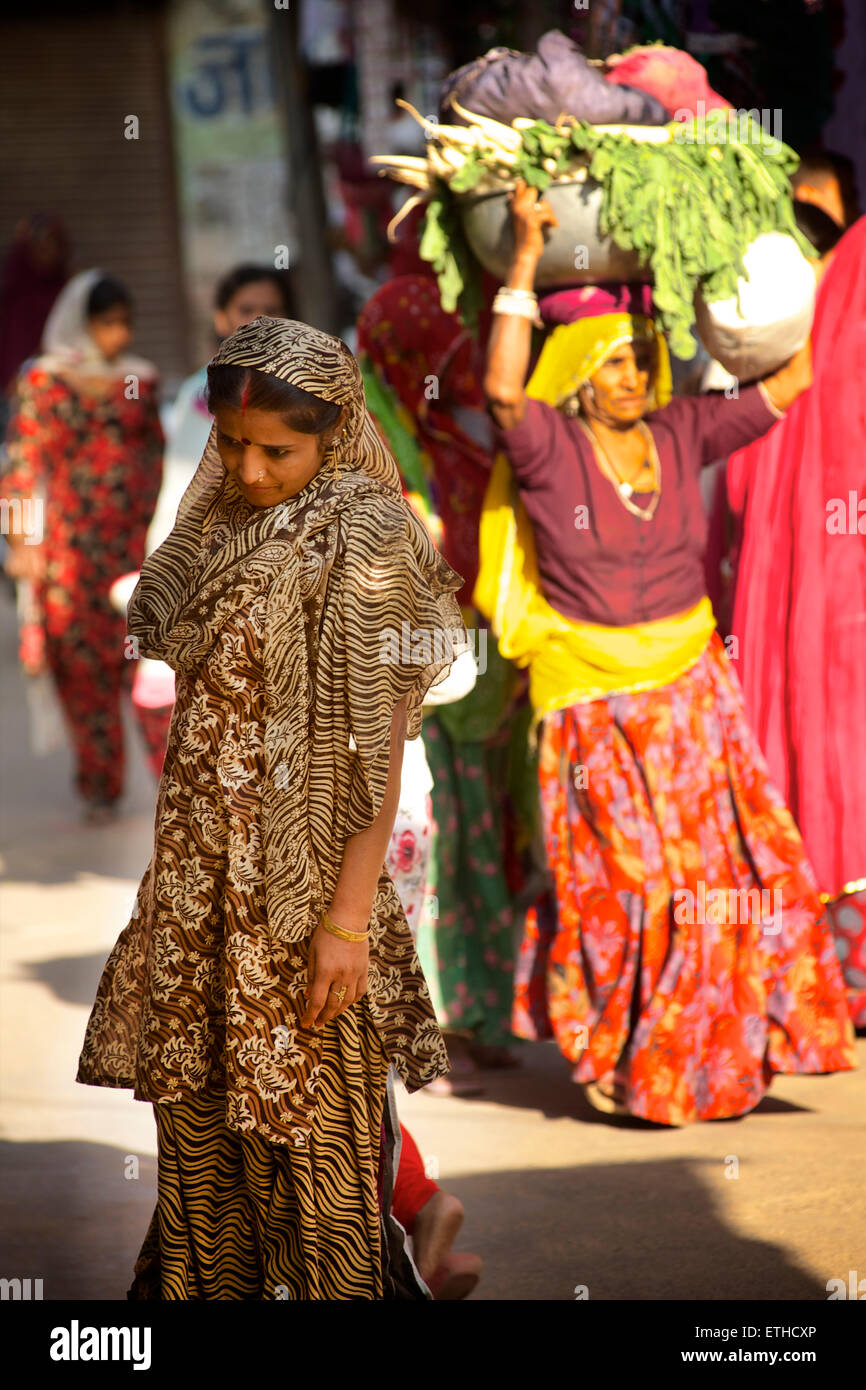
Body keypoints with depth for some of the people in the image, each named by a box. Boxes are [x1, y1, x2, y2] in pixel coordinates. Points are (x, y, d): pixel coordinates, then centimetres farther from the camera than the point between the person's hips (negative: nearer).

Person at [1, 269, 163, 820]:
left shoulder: (141, 379, 10)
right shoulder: (44, 382, 2)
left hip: (137, 537, 1)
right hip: (71, 542, -1)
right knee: (84, 666, 2)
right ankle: (100, 787, 10)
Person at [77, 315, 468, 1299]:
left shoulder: (365, 543, -13)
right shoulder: (223, 526, 8)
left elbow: (380, 746, -15)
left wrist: (349, 918, -19)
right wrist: (168, 877, 14)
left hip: (300, 890, -7)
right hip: (198, 881, 7)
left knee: (304, 1134, 2)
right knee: (195, 1116, 14)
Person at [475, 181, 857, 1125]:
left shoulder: (680, 434, 2)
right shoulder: (550, 449, -10)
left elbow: (789, 377, 6)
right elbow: (502, 387, -30)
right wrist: (525, 257, -27)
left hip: (691, 688, 4)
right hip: (594, 699, -4)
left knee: (730, 868, 5)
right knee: (627, 882, 0)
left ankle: (718, 1056, 20)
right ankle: (624, 1065, 17)